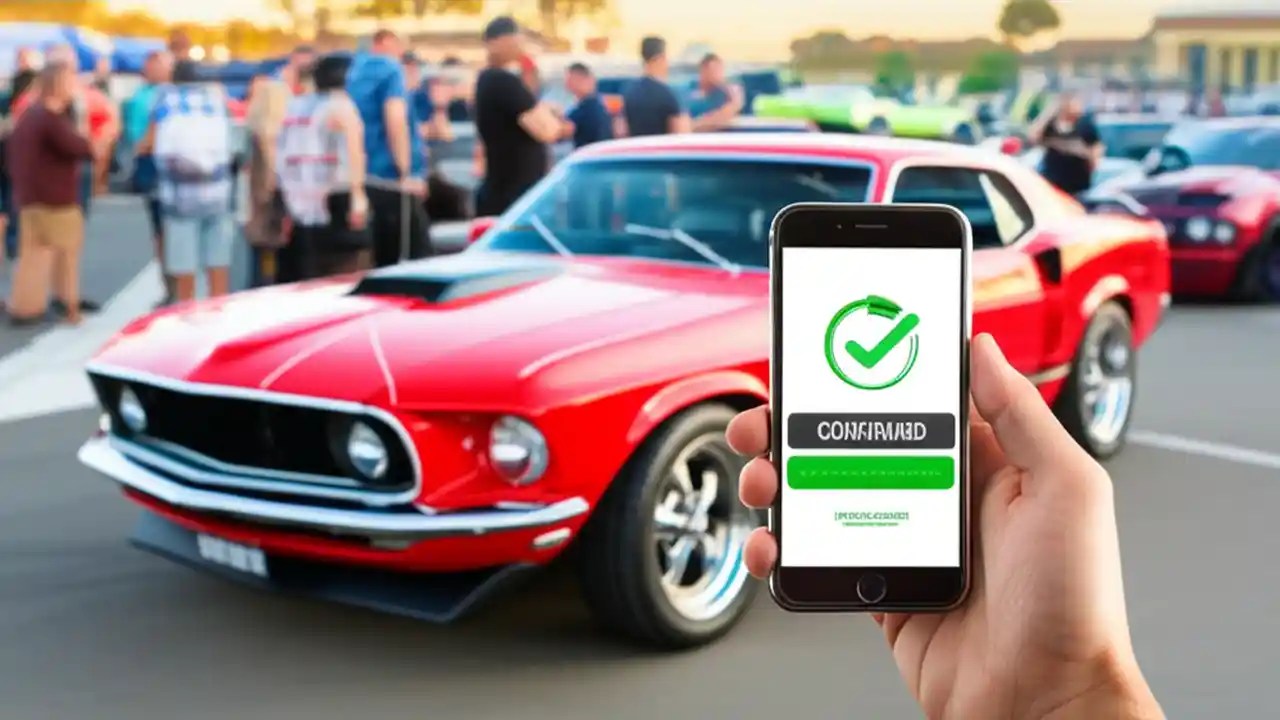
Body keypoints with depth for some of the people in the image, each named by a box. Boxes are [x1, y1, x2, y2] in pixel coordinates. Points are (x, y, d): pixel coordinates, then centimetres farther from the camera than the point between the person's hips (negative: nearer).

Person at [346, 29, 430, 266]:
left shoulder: (354, 72, 16)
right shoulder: (390, 70, -7)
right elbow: (395, 120, -18)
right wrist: (407, 173, -18)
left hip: (368, 174, 9)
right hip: (393, 177, -9)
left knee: (385, 258, 13)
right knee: (417, 258, -10)